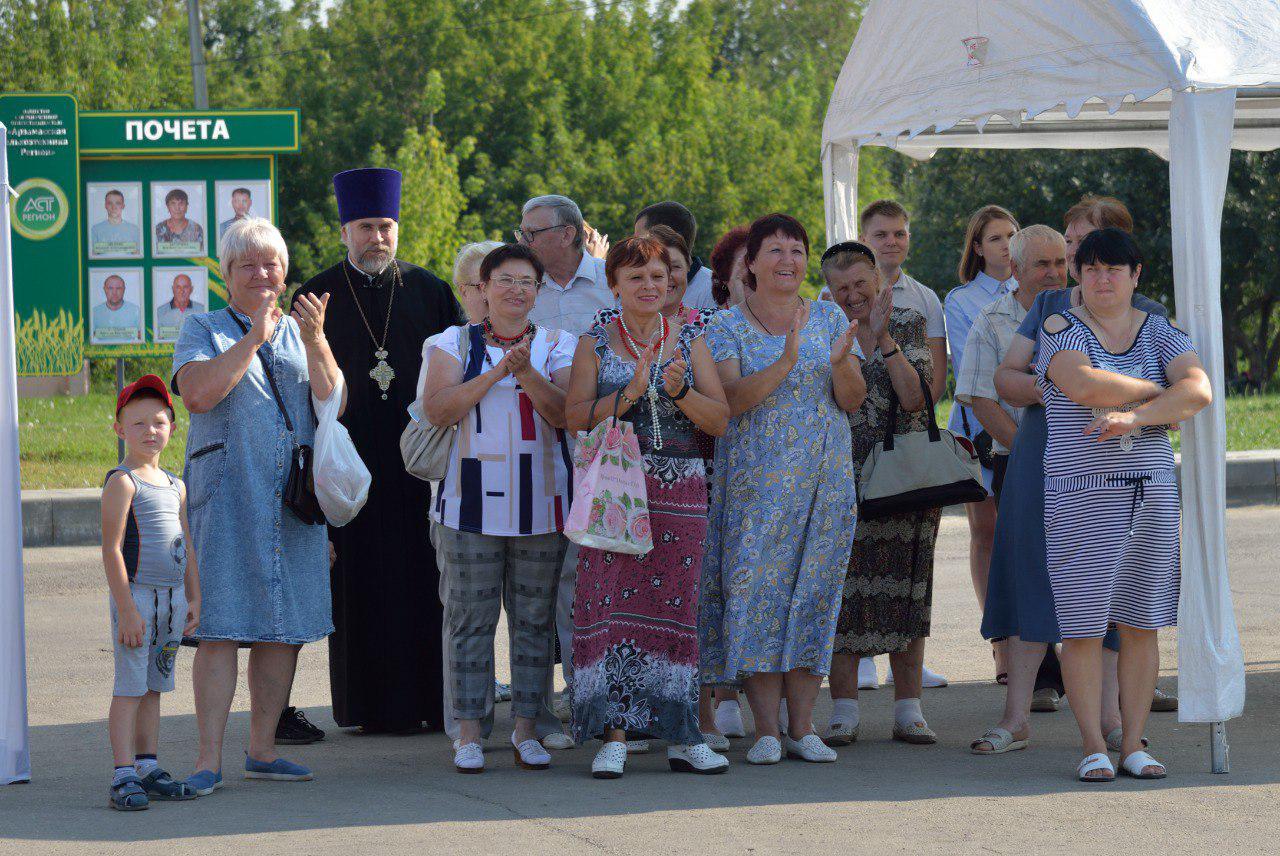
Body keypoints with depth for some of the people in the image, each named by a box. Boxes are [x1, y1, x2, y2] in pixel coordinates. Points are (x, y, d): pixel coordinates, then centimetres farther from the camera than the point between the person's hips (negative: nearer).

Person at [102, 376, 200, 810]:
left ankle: (148, 768, 16)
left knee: (153, 687, 11)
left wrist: (193, 598, 13)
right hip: (136, 595, -7)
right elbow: (112, 550, -14)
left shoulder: (176, 485, 14)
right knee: (129, 687, -7)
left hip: (171, 596, 7)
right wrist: (126, 608, -19)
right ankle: (124, 774, -7)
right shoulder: (122, 482, -10)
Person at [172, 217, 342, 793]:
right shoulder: (204, 330, 7)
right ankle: (209, 761, -10)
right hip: (228, 491, -4)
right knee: (221, 626, -9)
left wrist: (316, 343, -13)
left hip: (295, 492, 4)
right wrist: (254, 338, -14)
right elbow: (198, 393, -12)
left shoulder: (299, 331, 16)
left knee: (284, 627, 5)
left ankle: (262, 750, 14)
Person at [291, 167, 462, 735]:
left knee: (425, 578, 1)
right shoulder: (318, 297, 4)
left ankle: (431, 699, 7)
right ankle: (372, 704, 6)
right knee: (362, 584, 0)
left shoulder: (429, 292, 8)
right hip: (353, 464, -1)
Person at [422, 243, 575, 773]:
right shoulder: (455, 343, 7)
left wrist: (527, 373, -20)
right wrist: (496, 373, -13)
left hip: (540, 504, 1)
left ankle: (526, 729, 11)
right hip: (471, 504, -1)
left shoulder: (557, 346, 9)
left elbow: (564, 413, -5)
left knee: (534, 620, 4)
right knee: (470, 619, -1)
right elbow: (437, 409, -6)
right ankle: (470, 734, 3)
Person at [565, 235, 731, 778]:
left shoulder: (689, 340, 9)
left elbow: (720, 420, 3)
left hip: (681, 490, 2)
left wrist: (680, 392, -14)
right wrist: (630, 393, -17)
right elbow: (575, 417, -5)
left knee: (675, 605, 2)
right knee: (611, 604, -8)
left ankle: (681, 738, 7)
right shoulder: (595, 343, 5)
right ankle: (614, 736, -5)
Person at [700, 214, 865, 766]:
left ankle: (802, 727, 6)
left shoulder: (829, 320, 9)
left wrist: (840, 363, -19)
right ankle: (766, 731, -3)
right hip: (756, 484, -2)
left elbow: (853, 400, 3)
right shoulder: (727, 328, 1)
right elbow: (732, 400, -13)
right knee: (758, 592, -7)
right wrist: (786, 361, -26)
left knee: (813, 593, 2)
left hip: (823, 481, 2)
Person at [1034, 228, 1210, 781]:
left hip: (1152, 492, 3)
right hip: (1081, 495, -3)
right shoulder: (1061, 330, 0)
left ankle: (1133, 744, 9)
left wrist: (1135, 416, -21)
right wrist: (1161, 393, -9)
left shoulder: (1161, 333, 9)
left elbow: (1200, 391, -7)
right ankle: (1093, 747, 2)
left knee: (1141, 622, 3)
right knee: (1082, 623, -4)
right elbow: (1084, 385, -19)